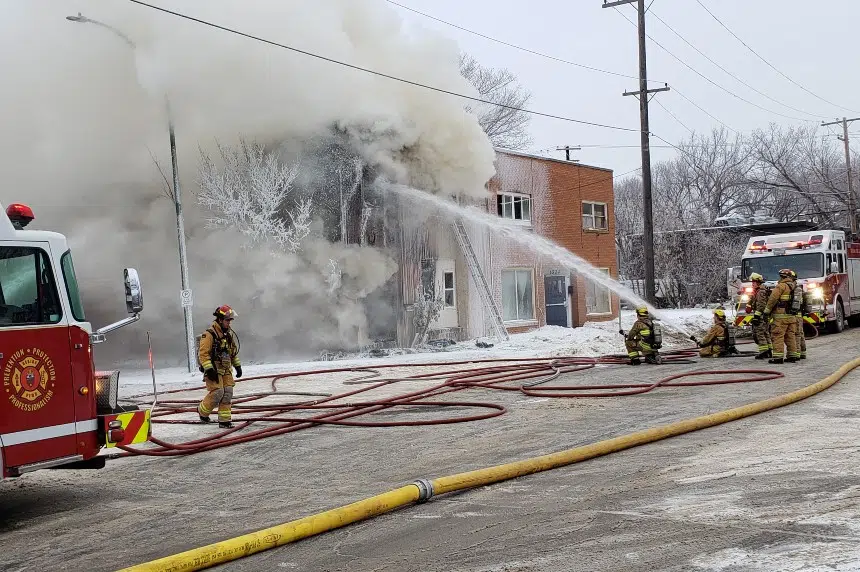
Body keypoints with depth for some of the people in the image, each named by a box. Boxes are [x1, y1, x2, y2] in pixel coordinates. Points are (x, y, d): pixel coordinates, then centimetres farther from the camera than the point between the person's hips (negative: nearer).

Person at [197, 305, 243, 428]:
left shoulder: (229, 333, 11)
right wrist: (209, 369, -24)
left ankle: (225, 420, 5)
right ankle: (203, 411, 13)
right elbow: (203, 353, -18)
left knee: (228, 393, 0)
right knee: (217, 392, -13)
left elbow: (233, 351, 23)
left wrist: (238, 366, 19)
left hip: (226, 369, 7)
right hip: (214, 369, -7)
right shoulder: (209, 334, -14)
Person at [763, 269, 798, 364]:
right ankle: (792, 356, 14)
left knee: (778, 336, -8)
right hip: (792, 316, 8)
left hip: (781, 315, -8)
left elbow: (772, 299, -12)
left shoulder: (781, 286, -8)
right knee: (790, 336, 12)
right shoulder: (793, 287, 17)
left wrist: (767, 311, -8)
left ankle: (778, 356, -13)